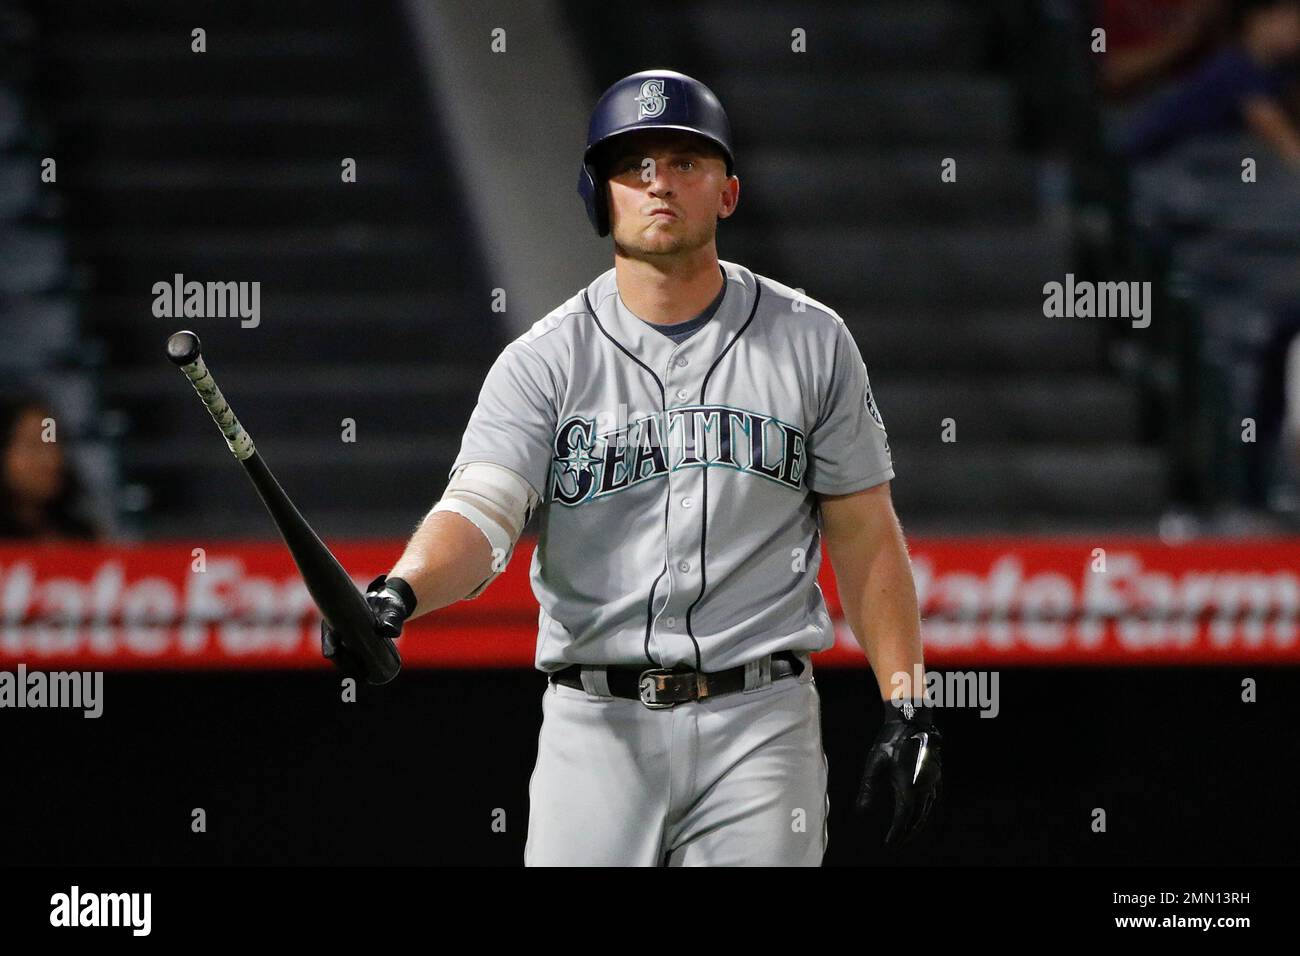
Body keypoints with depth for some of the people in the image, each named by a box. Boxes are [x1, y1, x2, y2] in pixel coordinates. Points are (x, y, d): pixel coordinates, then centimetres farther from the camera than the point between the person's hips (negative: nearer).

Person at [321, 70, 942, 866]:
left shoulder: (811, 344, 6)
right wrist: (401, 592, -33)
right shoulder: (544, 361, 2)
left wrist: (908, 708, 3)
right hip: (597, 729, 0)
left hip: (760, 724, 0)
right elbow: (479, 512, -11)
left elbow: (865, 532, 9)